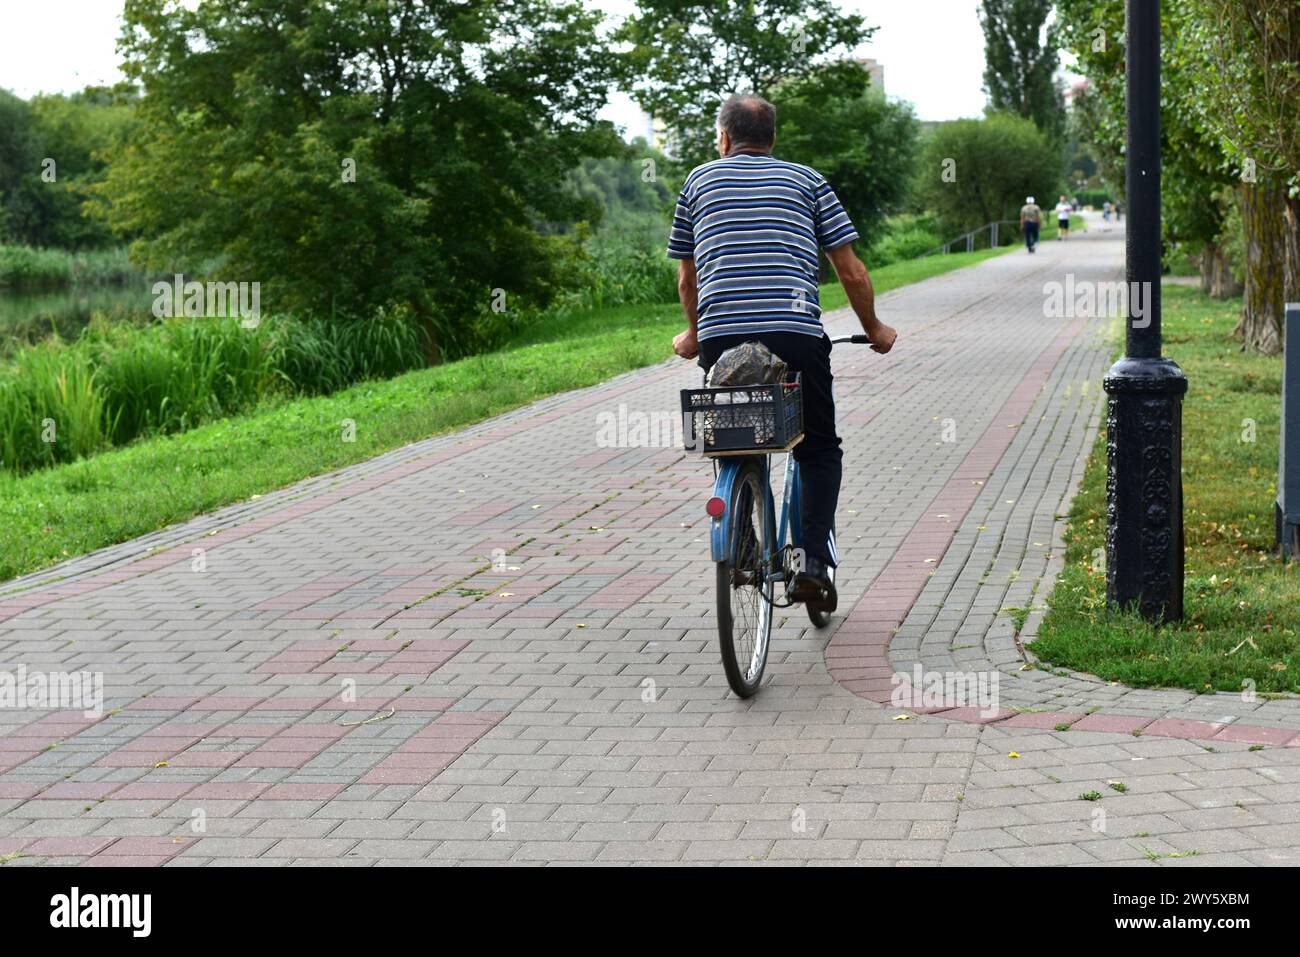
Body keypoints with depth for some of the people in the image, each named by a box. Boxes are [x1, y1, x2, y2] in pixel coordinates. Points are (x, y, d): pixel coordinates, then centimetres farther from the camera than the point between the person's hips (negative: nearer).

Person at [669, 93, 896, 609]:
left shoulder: (700, 180, 19)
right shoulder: (807, 181, 16)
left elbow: (687, 278, 25)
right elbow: (852, 273, 12)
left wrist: (695, 335, 42)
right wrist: (874, 330, 28)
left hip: (721, 338, 1)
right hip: (796, 332, -1)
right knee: (819, 450, 15)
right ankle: (814, 561, 1)